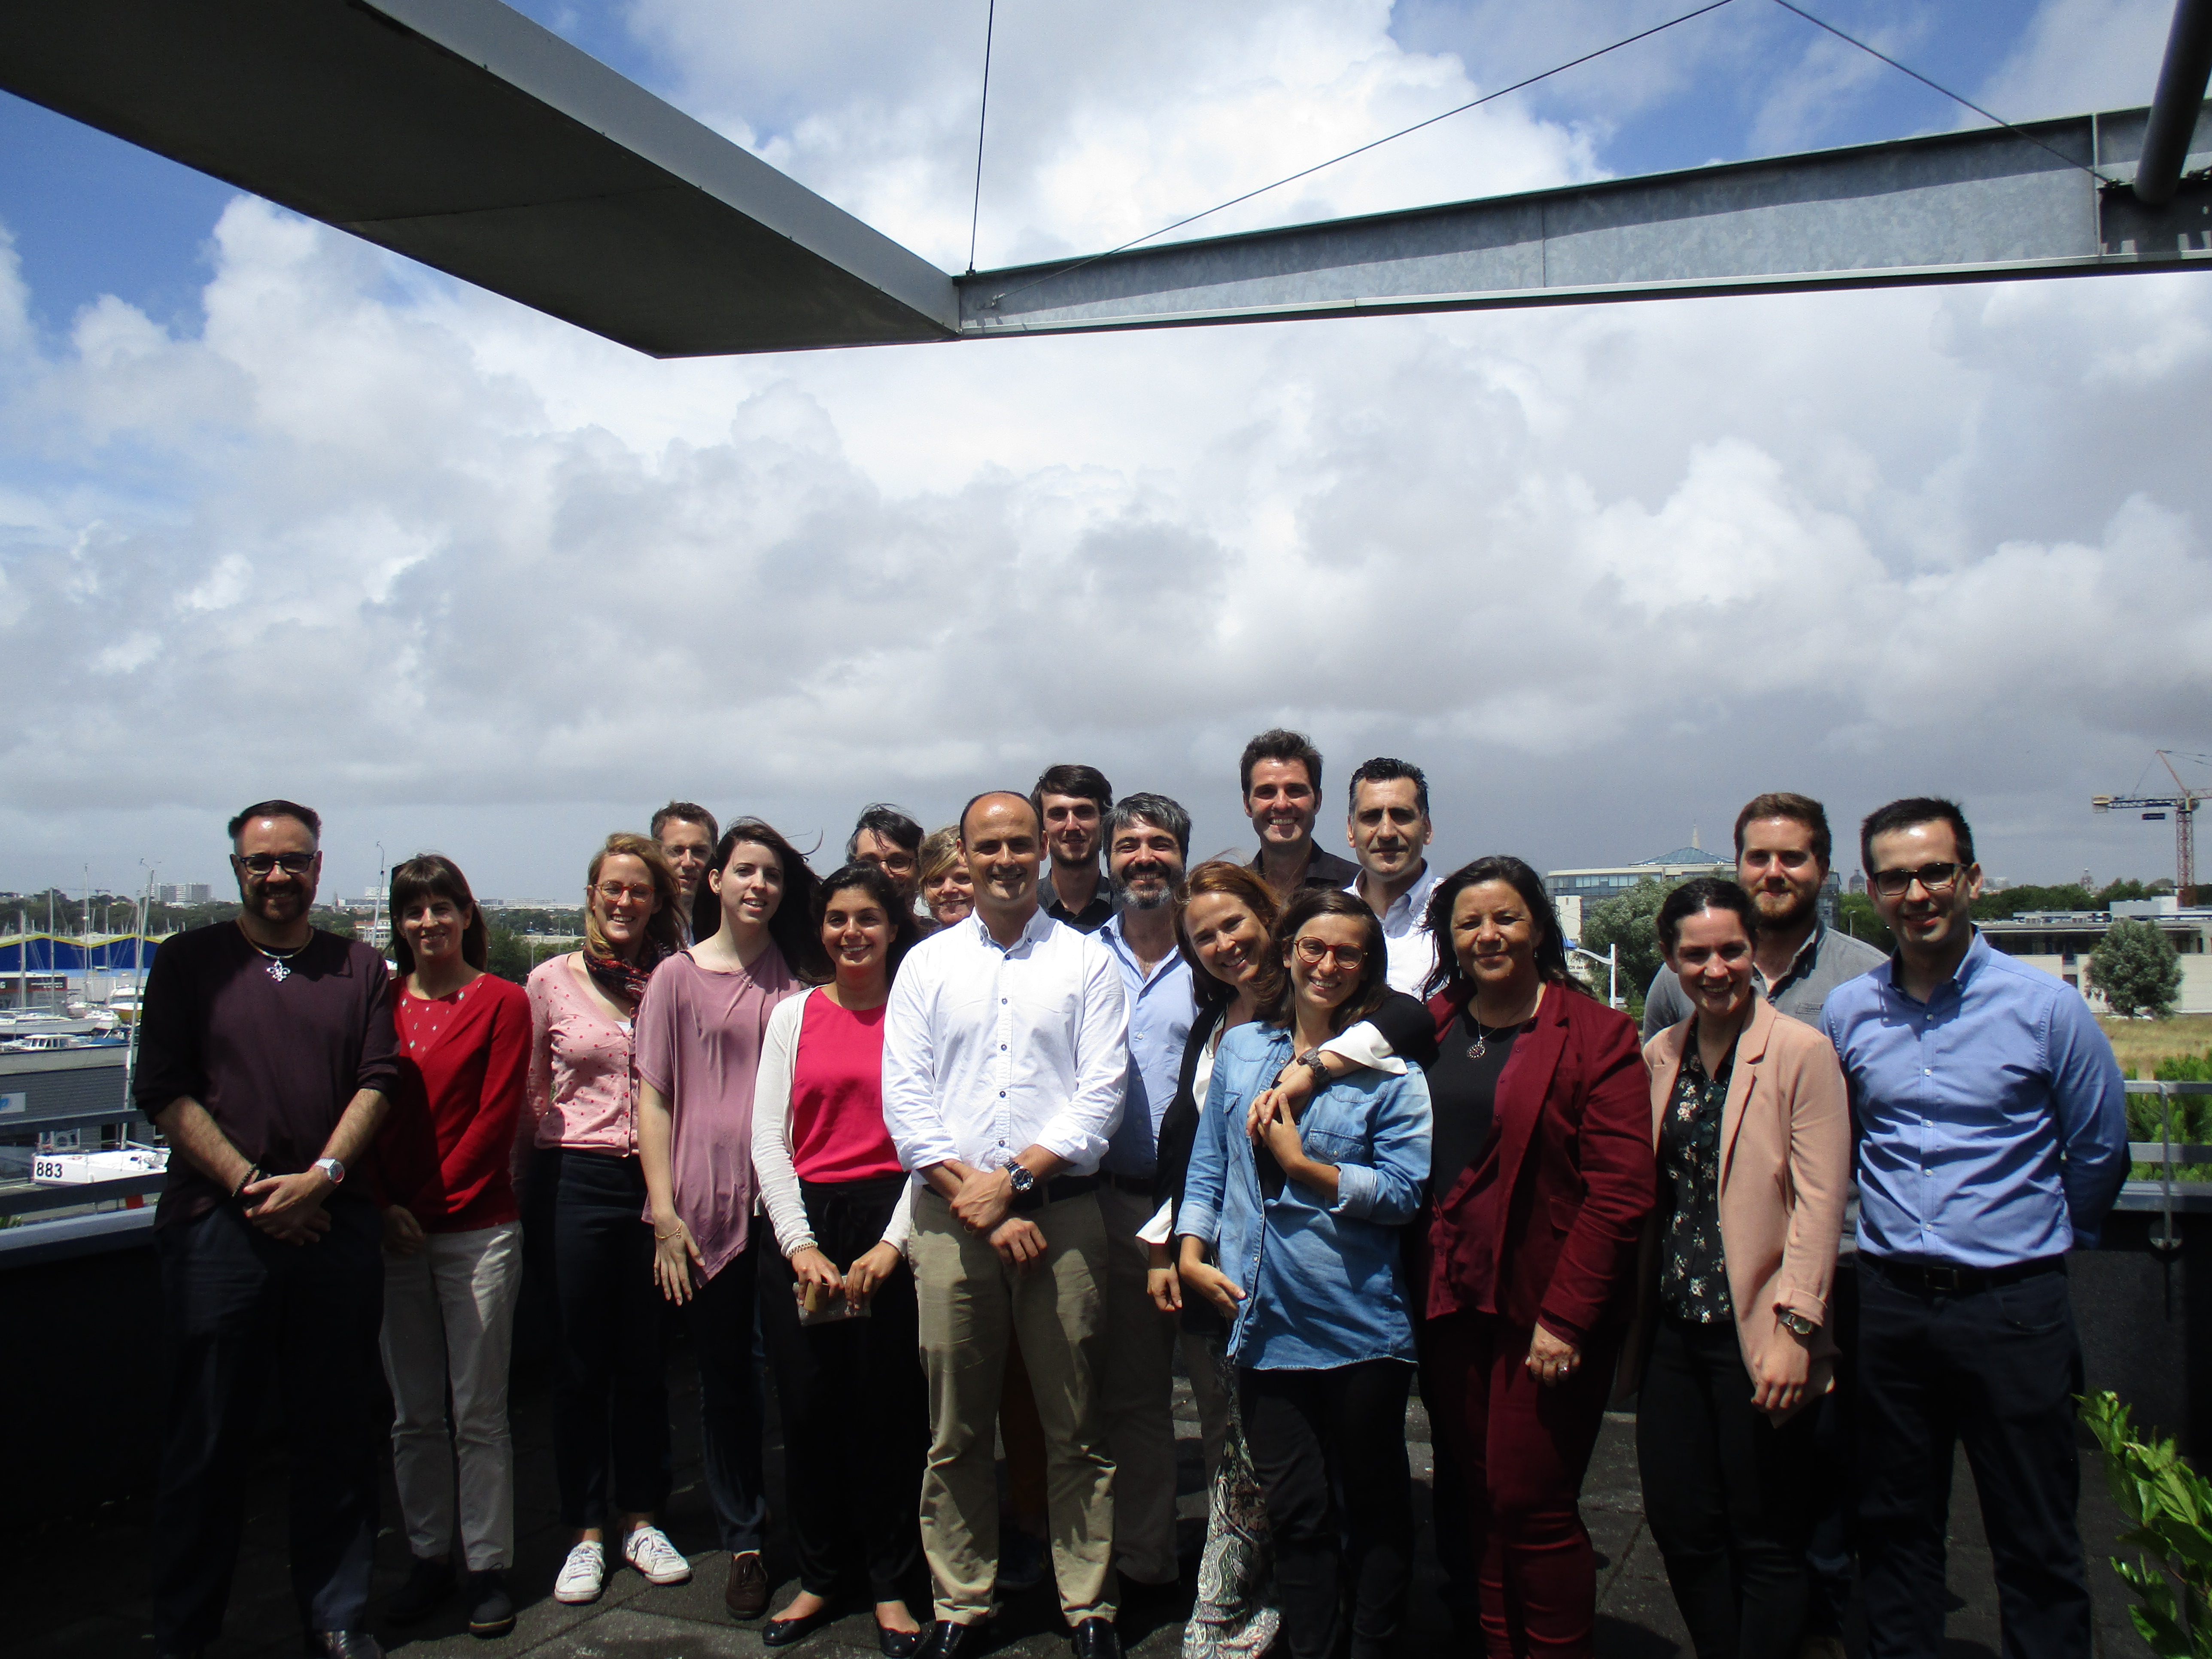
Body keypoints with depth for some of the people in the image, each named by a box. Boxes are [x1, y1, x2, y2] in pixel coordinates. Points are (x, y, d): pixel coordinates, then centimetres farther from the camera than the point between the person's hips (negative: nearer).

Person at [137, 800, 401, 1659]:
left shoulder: (359, 969, 10)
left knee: (337, 1433, 8)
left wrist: (320, 1177, -12)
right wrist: (249, 1185, -10)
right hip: (216, 1225, -1)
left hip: (334, 1225, 2)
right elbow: (162, 1090, -1)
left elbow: (377, 1082, 3)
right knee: (205, 1437, 5)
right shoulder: (191, 961, 6)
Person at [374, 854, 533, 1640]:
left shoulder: (502, 1002, -2)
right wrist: (386, 1207, -7)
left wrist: (432, 1205, -10)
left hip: (476, 1228, -4)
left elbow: (495, 1118, -6)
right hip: (395, 1232, 4)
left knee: (479, 1411, 2)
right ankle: (428, 1555, 24)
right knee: (413, 1412, 11)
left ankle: (489, 1567, 12)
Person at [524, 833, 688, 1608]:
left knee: (646, 1361, 10)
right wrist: (542, 1171, 2)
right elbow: (529, 1094, 7)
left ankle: (641, 1521, 24)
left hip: (655, 1180, 1)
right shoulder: (552, 982, 1)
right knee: (581, 1363, 7)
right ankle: (585, 1534, 19)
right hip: (576, 1180, -1)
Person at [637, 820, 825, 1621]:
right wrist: (665, 1212, -5)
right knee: (724, 1375, 8)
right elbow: (654, 1100, 2)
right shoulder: (680, 976, 4)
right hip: (709, 1208, -1)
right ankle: (743, 1540, 21)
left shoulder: (802, 978, 8)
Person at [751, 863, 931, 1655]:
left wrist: (893, 1242, -10)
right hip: (804, 1223, 2)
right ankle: (817, 1580, 23)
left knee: (890, 1405, 2)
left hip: (891, 1223, -2)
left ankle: (893, 1587, 17)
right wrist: (800, 1244, -6)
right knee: (808, 1406, 6)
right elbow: (768, 1136, 5)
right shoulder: (793, 1015, 9)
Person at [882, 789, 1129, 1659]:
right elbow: (904, 1096, 2)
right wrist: (975, 1199, -8)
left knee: (1075, 1426, 5)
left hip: (1063, 1207, -1)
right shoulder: (927, 963, 10)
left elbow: (1101, 1092, -2)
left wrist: (1015, 1178, -11)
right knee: (956, 1428, 8)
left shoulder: (1085, 961, 7)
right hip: (950, 1216, 1)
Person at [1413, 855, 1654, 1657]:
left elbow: (1621, 1190, -11)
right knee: (1480, 1500, 12)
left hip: (1544, 1310, -5)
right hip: (1449, 1301, 5)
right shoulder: (1432, 1028, 9)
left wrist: (1566, 1315, -15)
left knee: (1529, 1503, -3)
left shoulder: (1596, 1034, -7)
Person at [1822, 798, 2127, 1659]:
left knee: (2037, 1548, 6)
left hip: (2013, 1306, -3)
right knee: (1894, 1532, 14)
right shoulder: (1847, 1012, 2)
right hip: (1889, 1302, 3)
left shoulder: (2045, 1006, -6)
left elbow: (2099, 1153, 6)